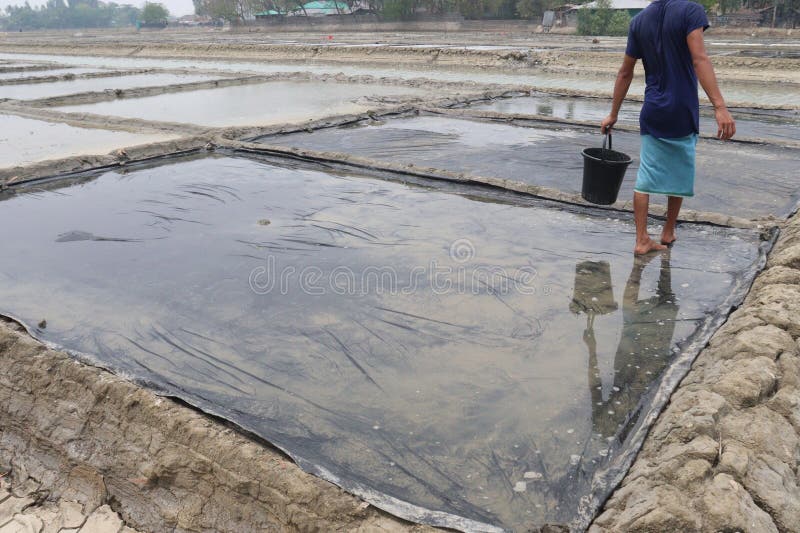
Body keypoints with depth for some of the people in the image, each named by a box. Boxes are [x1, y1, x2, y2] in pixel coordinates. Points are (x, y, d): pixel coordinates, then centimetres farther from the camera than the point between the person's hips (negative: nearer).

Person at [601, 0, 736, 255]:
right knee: (679, 174, 14)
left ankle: (642, 240, 3)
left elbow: (625, 73, 6)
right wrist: (720, 107, -28)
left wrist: (613, 114, 14)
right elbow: (699, 59, -23)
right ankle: (668, 233, 27)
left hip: (652, 113, 3)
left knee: (646, 176, 5)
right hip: (682, 113, -3)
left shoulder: (639, 21, 4)